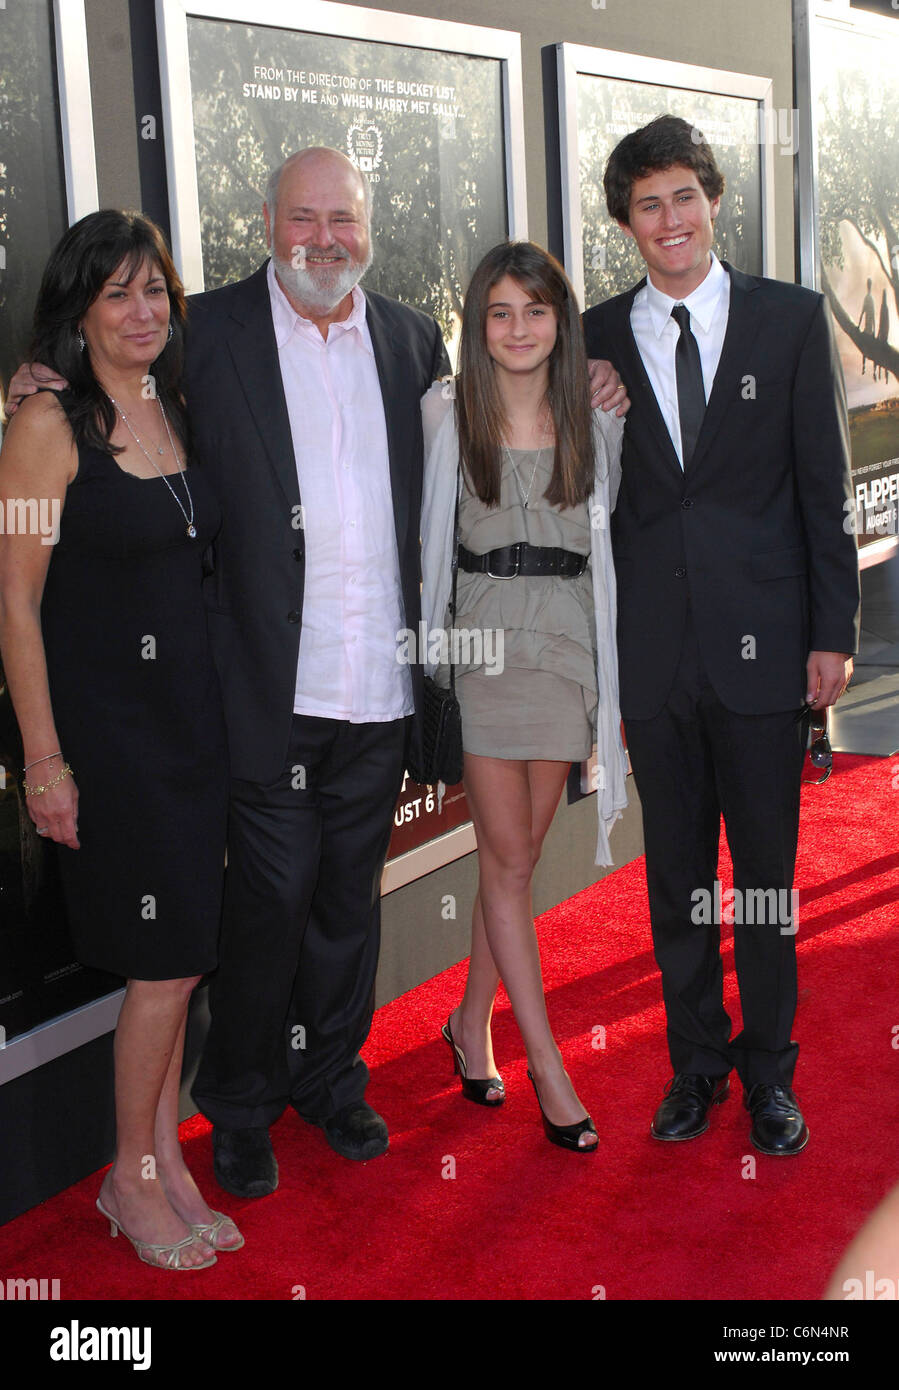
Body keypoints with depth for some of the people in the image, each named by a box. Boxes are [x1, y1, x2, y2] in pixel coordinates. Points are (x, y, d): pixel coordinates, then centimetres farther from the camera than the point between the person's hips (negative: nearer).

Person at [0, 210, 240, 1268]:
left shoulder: (174, 412, 10)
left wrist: (213, 703, 12)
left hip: (191, 711, 7)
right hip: (103, 719, -6)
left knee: (177, 954, 11)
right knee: (165, 957, -3)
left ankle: (165, 1163, 25)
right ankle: (132, 1175, 17)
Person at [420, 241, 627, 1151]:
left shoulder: (597, 426, 7)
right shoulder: (444, 417, 1)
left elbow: (612, 540, 15)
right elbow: (414, 530, 9)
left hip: (567, 646, 2)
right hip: (483, 642, -2)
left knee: (515, 854, 8)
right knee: (508, 860, -1)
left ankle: (472, 1022, 27)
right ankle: (547, 1065, 6)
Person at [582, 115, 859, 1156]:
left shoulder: (792, 320, 3)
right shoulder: (598, 338, 6)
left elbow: (824, 484, 2)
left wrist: (832, 631, -2)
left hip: (762, 641, -1)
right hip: (652, 650, 1)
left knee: (766, 870, 8)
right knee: (676, 875, 11)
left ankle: (767, 1070, 26)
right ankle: (696, 1064, 27)